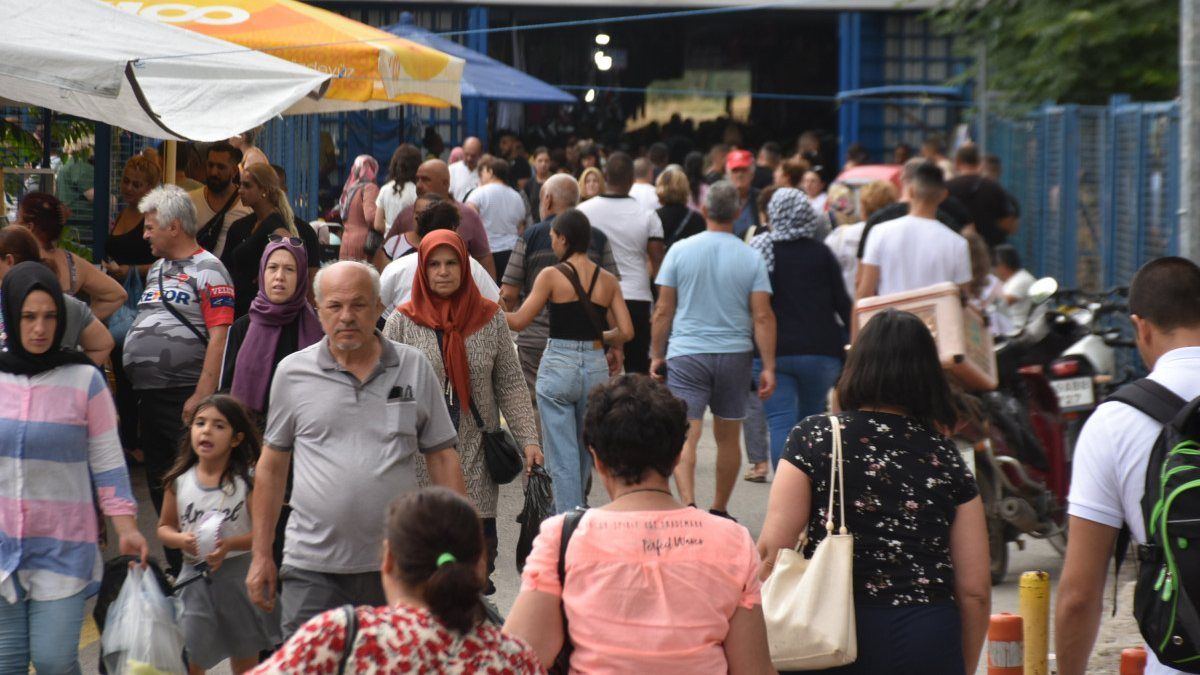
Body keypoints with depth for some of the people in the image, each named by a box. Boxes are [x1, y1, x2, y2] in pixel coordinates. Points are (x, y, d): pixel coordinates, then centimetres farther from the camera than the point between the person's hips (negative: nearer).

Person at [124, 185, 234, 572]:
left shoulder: (206, 270, -8)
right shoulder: (157, 269, 19)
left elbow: (219, 334, -16)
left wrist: (202, 394, -23)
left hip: (184, 393, -9)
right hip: (148, 392, 9)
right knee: (158, 483, 13)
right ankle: (175, 566, 22)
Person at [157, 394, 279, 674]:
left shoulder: (246, 481, -11)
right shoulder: (179, 481, -3)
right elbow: (165, 527, 7)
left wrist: (229, 544, -27)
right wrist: (181, 540, -15)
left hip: (238, 575, -1)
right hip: (195, 577, 1)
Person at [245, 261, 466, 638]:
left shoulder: (413, 367, 5)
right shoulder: (292, 373, 4)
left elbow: (442, 459, 8)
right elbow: (272, 465, 11)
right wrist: (261, 555, 9)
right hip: (314, 568, 0)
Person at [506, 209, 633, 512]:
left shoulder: (551, 275, -7)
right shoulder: (608, 280, 4)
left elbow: (519, 321, -6)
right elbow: (626, 332, 0)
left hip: (558, 366, -4)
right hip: (596, 367, 4)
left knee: (562, 458, 0)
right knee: (585, 453, 19)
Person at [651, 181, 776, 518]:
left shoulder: (680, 250, -2)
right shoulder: (751, 258, -2)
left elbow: (663, 310, 0)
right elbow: (763, 317, -6)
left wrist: (657, 355, 10)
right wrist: (768, 367, -2)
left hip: (686, 354, -1)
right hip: (734, 354, 1)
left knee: (685, 436, -7)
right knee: (728, 437, 15)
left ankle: (687, 506, -25)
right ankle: (719, 511, 25)